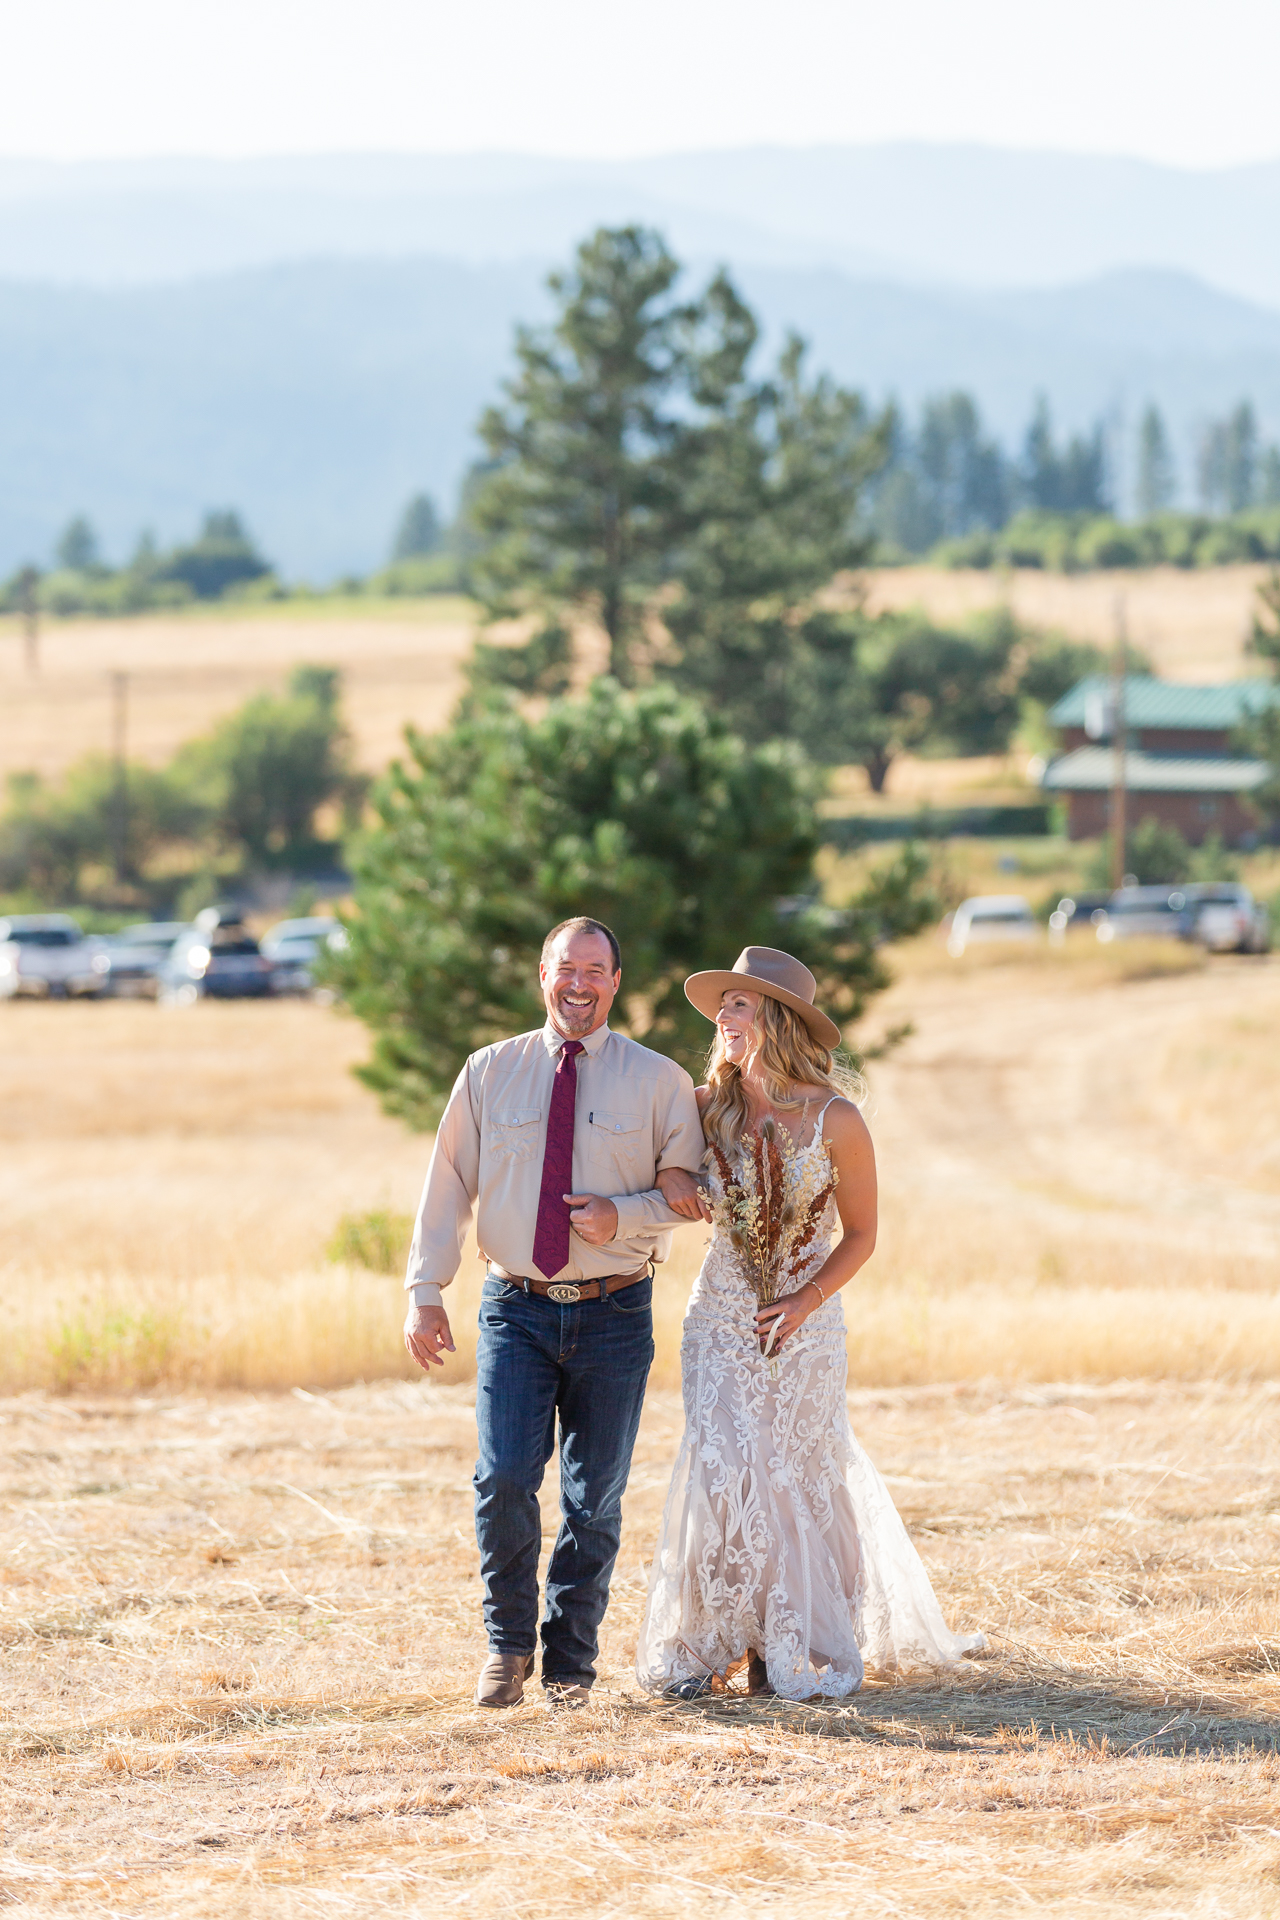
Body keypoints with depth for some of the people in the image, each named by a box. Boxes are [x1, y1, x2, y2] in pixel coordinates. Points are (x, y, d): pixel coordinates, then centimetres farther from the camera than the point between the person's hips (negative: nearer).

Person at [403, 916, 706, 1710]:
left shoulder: (659, 1081, 2)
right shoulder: (490, 1073, 6)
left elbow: (691, 1192, 5)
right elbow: (448, 1186, 7)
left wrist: (624, 1217, -14)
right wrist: (426, 1292, 1)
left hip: (614, 1314, 0)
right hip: (518, 1309, 0)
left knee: (595, 1497, 4)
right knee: (504, 1479, -12)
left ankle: (571, 1662, 17)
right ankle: (508, 1645, 7)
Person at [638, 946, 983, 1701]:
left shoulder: (836, 1120, -10)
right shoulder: (710, 1110, -2)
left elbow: (861, 1235, -2)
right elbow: (693, 1198, 15)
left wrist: (806, 1301, -14)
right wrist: (672, 1187, -9)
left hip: (806, 1321, -2)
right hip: (721, 1318, 2)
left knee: (796, 1480, 3)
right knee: (723, 1473, -7)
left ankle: (793, 1648, 16)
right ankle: (704, 1645, 1)